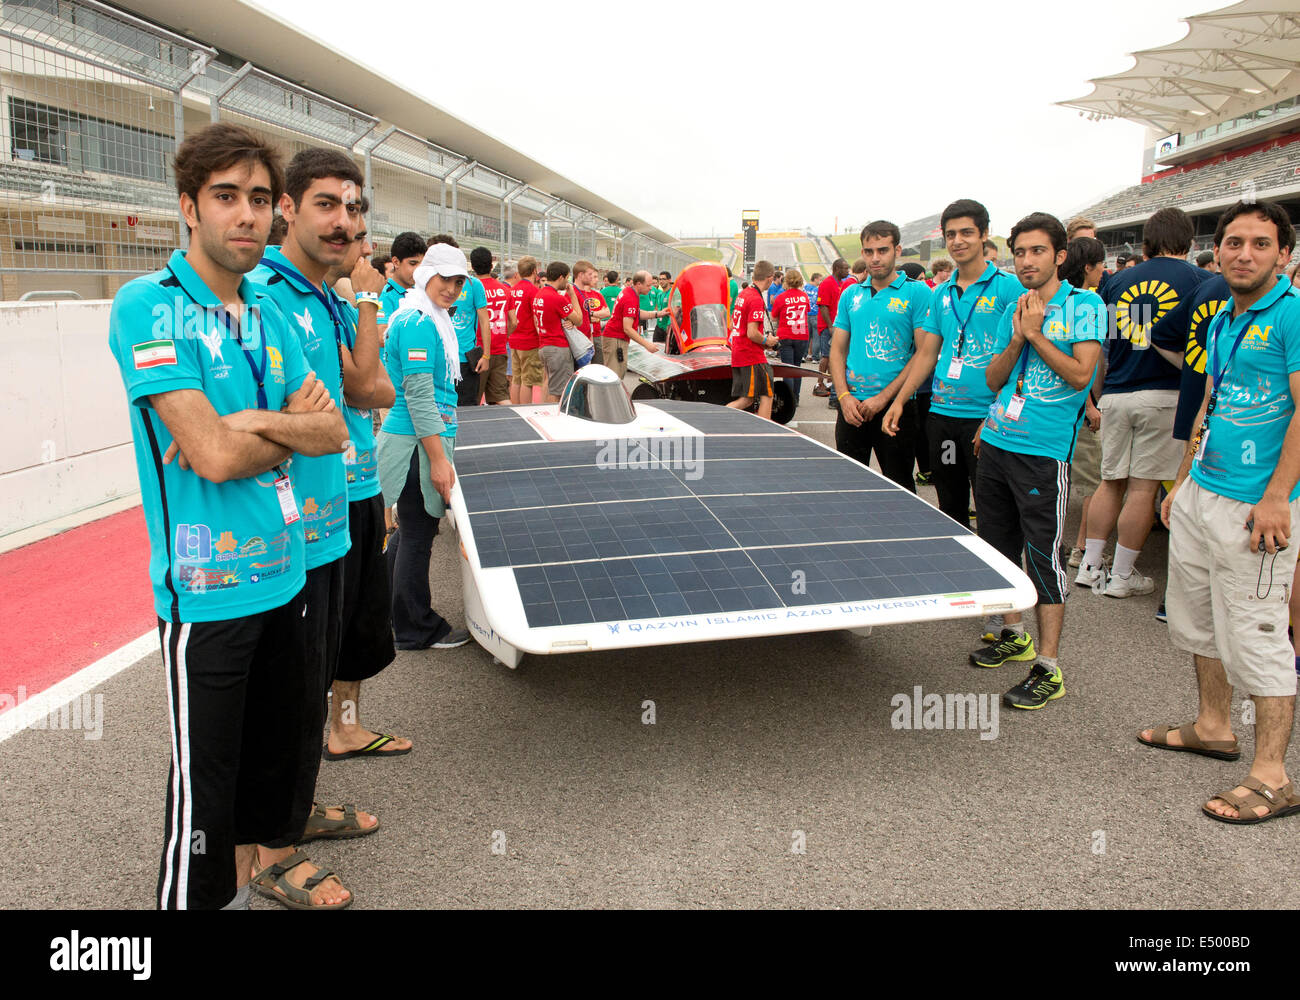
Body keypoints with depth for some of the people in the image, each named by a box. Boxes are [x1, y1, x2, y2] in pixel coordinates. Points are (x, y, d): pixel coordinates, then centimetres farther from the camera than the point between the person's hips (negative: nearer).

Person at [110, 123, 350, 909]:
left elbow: (333, 431, 4)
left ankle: (266, 857, 42)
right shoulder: (147, 306, -13)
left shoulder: (267, 311, 9)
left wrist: (259, 421, -14)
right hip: (208, 588, -7)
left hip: (287, 571, 7)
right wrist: (295, 423, -6)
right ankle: (203, 895, 26)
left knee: (288, 735, 20)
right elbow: (213, 455, -22)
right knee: (206, 777, 6)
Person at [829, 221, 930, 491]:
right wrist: (844, 397, -3)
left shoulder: (917, 292, -3)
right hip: (851, 407, 4)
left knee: (899, 488, 3)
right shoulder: (851, 295, 12)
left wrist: (883, 398, -13)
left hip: (896, 406, -4)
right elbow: (837, 350, 13)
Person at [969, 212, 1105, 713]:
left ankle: (1047, 667, 3)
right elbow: (994, 379, 9)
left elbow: (1081, 373, -14)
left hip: (1043, 451, -6)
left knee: (1043, 557, -5)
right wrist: (1017, 339, -6)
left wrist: (1035, 333, -13)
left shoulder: (1086, 305, -3)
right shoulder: (1014, 311, 13)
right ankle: (1013, 635, 32)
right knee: (999, 545, 14)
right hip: (995, 444, 6)